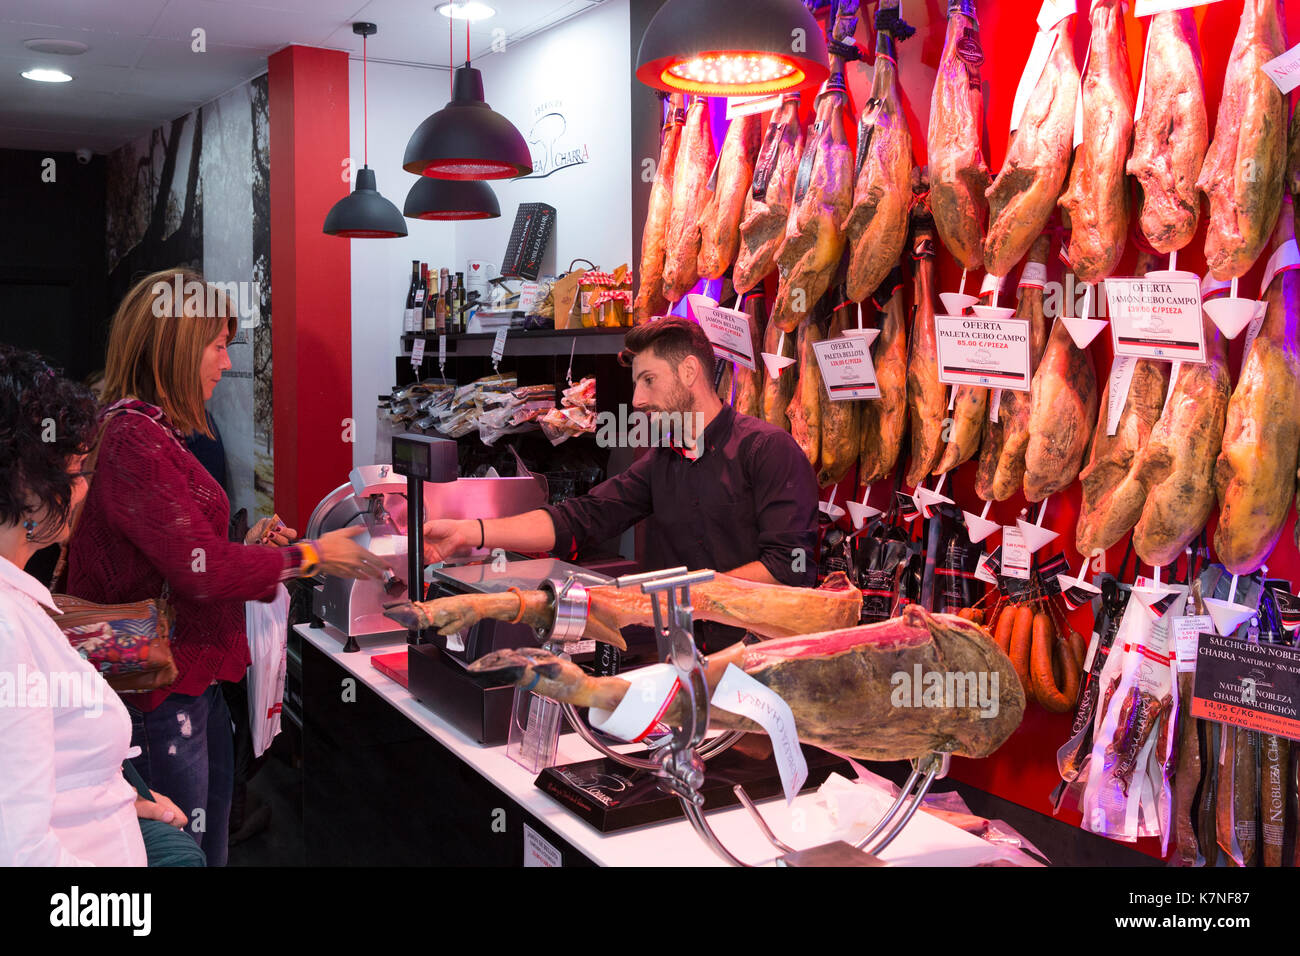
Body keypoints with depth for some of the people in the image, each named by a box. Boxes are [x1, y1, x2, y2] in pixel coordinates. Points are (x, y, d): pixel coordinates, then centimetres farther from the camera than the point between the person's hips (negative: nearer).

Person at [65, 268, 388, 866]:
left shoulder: (155, 433, 12)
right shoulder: (131, 439, -18)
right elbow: (200, 570, -20)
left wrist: (247, 550, 4)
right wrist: (309, 556, -9)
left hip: (196, 683, 9)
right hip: (161, 695, -9)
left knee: (211, 845, 17)